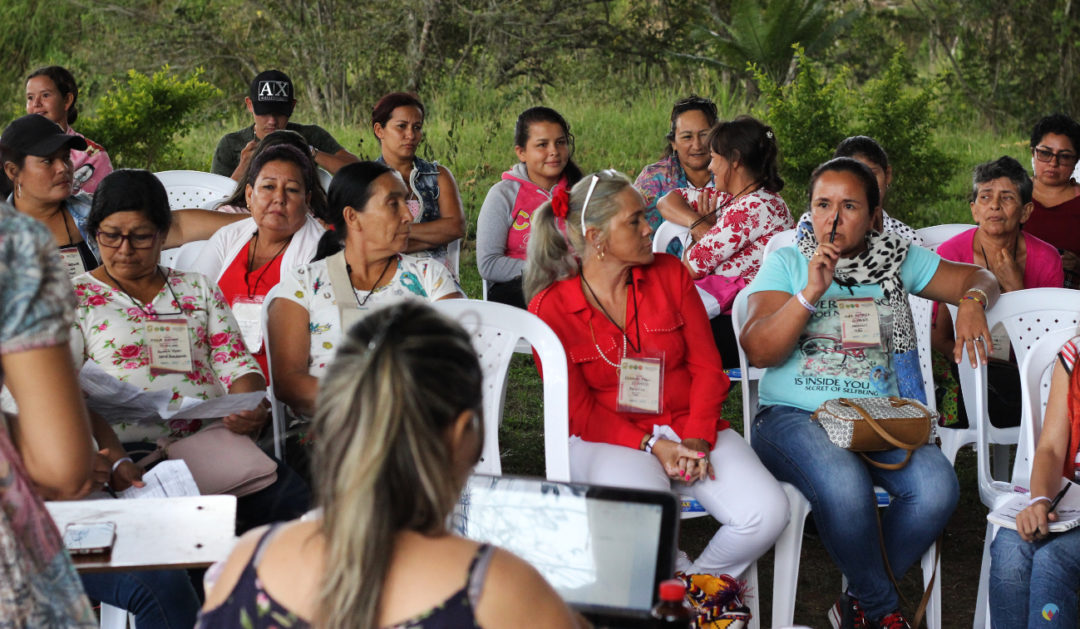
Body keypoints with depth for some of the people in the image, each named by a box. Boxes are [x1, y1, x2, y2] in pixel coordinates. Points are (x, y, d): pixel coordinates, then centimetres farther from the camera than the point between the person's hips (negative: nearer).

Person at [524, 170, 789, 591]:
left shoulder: (670, 275, 5)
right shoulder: (550, 307, -5)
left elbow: (707, 366, 4)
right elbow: (577, 408, -5)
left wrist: (696, 439, -12)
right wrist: (651, 446, -17)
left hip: (691, 428, 4)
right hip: (607, 438, -3)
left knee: (768, 513, -20)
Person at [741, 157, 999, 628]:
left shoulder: (897, 260, 14)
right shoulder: (785, 263, 6)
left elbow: (980, 279, 21)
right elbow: (758, 351, -5)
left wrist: (973, 301, -3)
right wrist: (810, 292, -15)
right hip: (793, 414, -3)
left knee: (936, 487, -27)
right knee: (844, 483, -36)